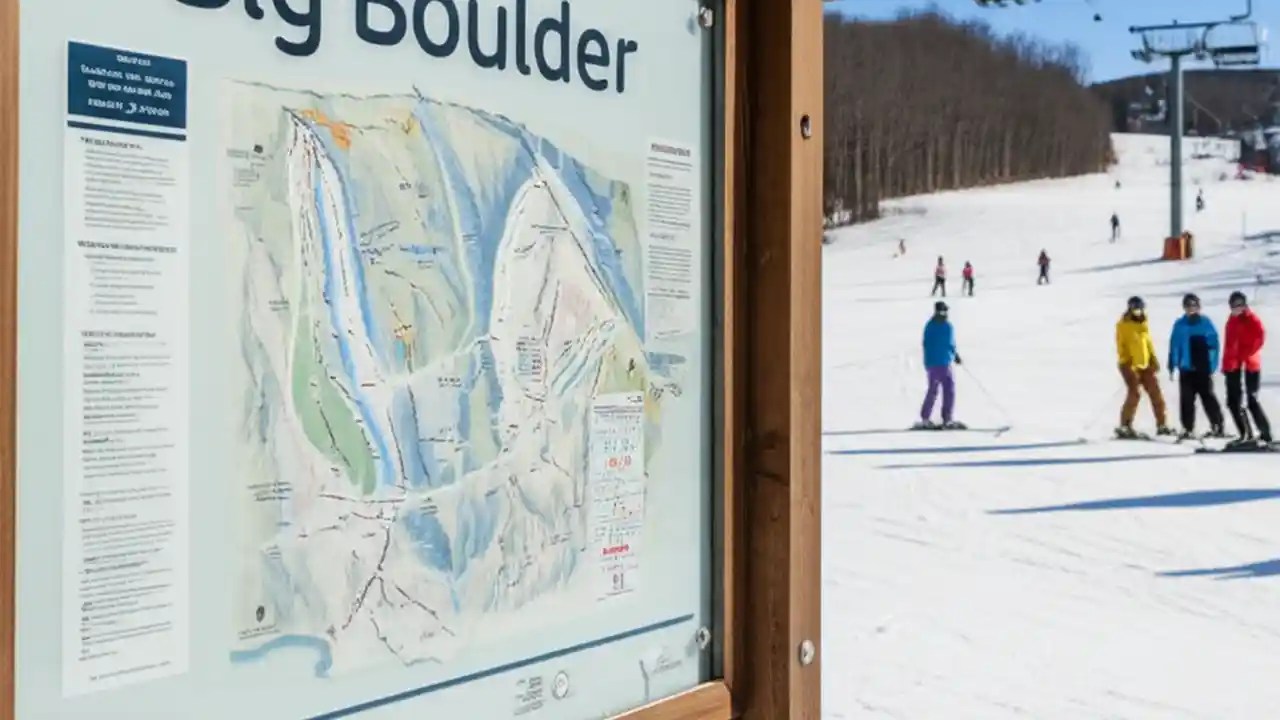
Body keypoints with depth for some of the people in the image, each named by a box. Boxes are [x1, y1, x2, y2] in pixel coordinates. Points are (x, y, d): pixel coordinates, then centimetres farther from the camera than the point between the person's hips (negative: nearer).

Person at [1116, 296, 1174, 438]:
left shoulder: (1143, 323, 15)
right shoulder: (1123, 325, -6)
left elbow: (1148, 341, 21)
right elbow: (1121, 345, -10)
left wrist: (1153, 359, 13)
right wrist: (1125, 362, -19)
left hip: (1145, 365, 7)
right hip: (1130, 366, -7)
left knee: (1156, 393, 5)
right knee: (1135, 393, -16)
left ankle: (1161, 425, 12)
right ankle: (1124, 427, -11)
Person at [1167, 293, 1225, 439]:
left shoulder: (1206, 323, 1)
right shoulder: (1179, 324, 3)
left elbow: (1214, 345, 1)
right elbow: (1174, 346, 3)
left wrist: (1212, 365, -6)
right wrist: (1172, 367, -1)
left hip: (1203, 368, -1)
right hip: (1186, 369, 1)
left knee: (1208, 397, -3)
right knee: (1186, 399, 2)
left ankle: (1218, 426, 4)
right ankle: (1188, 429, 7)